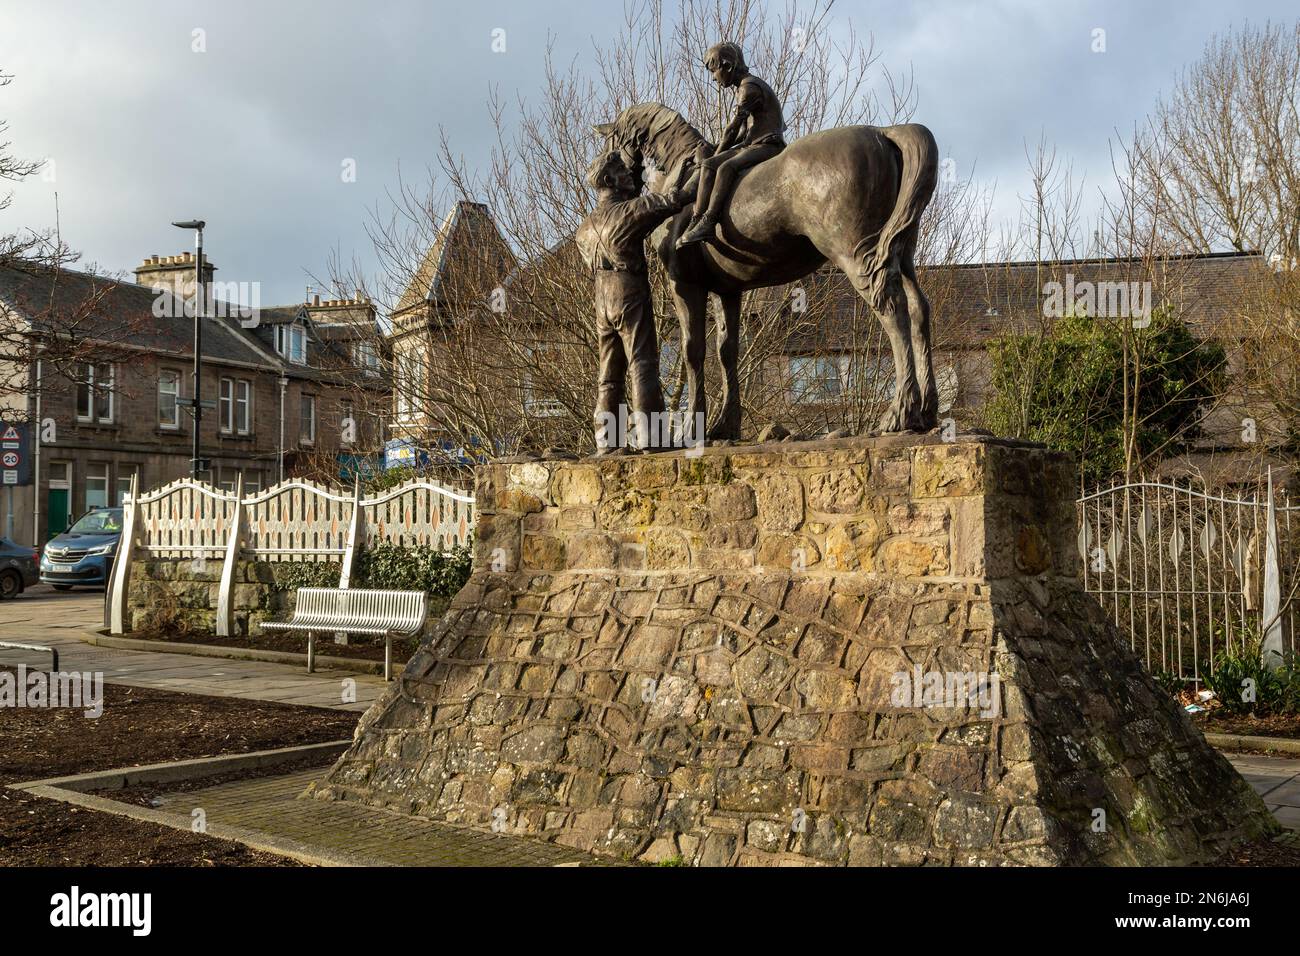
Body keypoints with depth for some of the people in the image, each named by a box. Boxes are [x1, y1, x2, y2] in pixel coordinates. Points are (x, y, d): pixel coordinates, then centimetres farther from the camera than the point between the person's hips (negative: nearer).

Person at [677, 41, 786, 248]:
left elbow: (731, 130, -10)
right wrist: (714, 156, 15)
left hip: (768, 146, -9)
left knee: (726, 167, -32)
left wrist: (717, 154, 2)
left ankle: (707, 223, -40)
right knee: (708, 165, -7)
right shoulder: (744, 88, 22)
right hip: (752, 145, 10)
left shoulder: (749, 88, -10)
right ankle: (696, 221, -20)